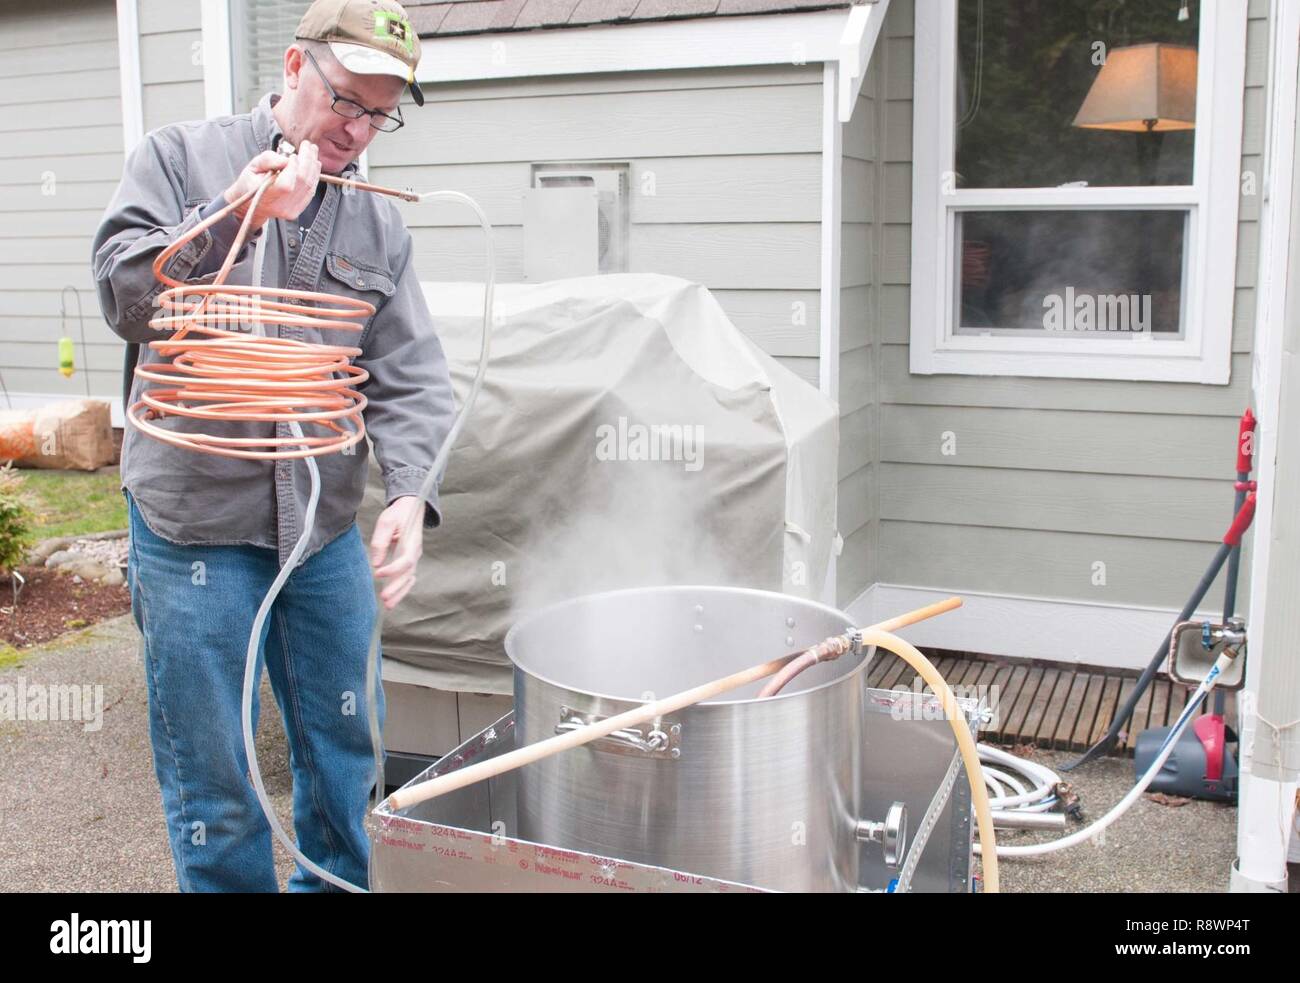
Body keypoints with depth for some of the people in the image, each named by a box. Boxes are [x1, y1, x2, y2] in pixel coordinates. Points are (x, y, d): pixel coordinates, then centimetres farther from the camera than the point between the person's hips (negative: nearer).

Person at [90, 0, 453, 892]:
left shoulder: (379, 224, 7)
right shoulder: (180, 159, 0)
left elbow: (411, 377, -1)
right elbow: (125, 297, -9)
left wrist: (411, 492, -18)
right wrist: (234, 213, -22)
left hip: (328, 526, 4)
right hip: (194, 521, -3)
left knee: (348, 747, 15)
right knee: (212, 768, 7)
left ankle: (339, 884, 37)